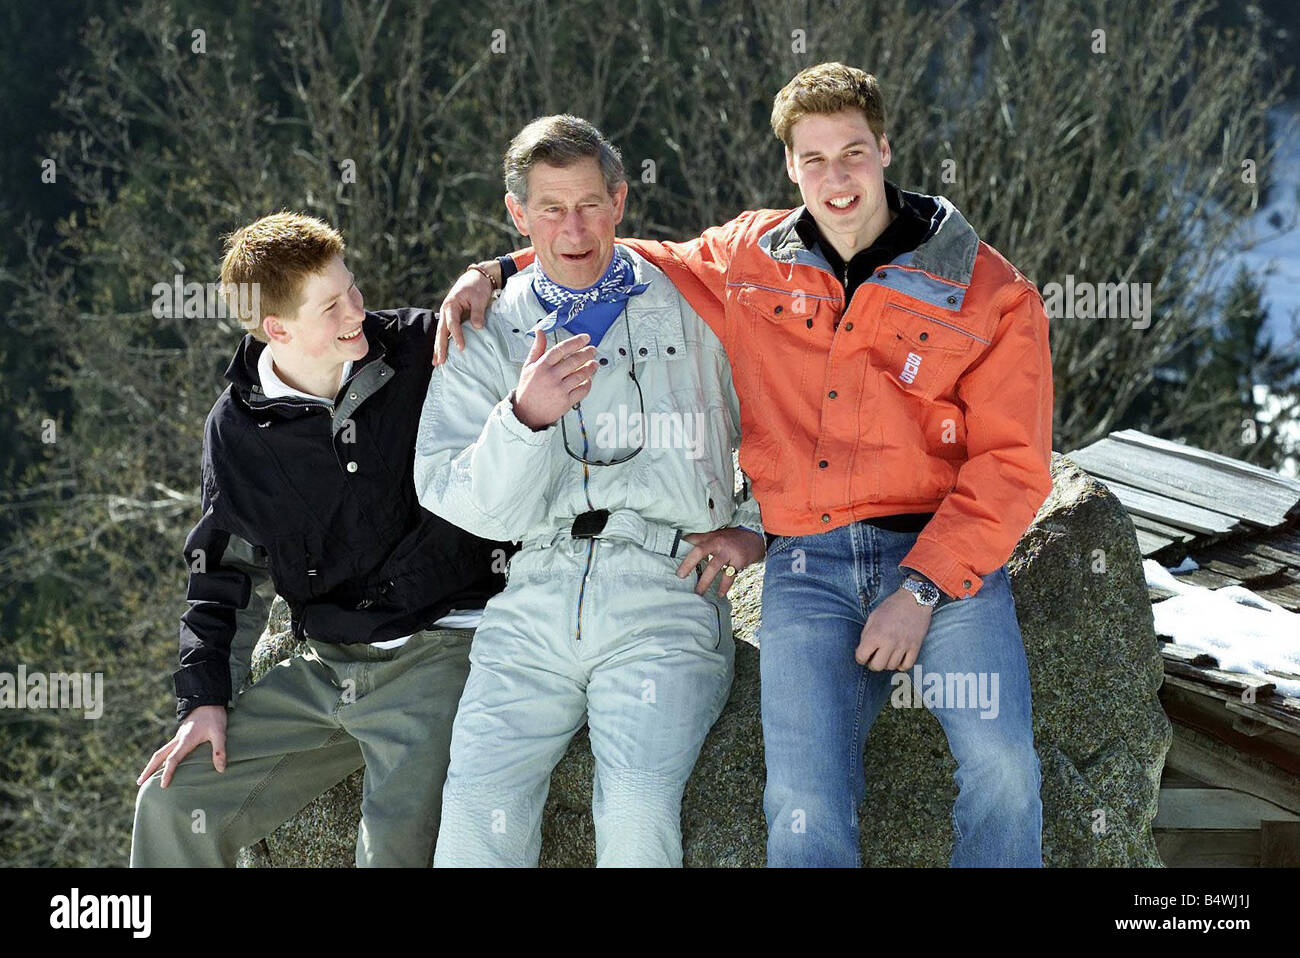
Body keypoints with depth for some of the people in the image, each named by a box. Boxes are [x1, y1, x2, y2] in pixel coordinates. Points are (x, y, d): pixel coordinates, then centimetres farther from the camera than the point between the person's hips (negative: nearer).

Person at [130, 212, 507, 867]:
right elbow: (227, 569, 14)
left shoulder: (424, 349, -3)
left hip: (439, 649, -4)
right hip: (326, 667, 4)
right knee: (172, 802, -1)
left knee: (397, 846, -25)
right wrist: (205, 698, 7)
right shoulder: (238, 429, 4)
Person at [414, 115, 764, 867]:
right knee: (479, 813, -21)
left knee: (639, 812, -27)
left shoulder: (691, 311, 13)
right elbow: (467, 505, 4)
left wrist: (753, 525, 9)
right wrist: (525, 416, -14)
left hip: (664, 589, -2)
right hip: (535, 600, 2)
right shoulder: (486, 339, 15)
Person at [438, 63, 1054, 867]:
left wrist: (922, 588, -11)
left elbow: (1012, 464, -1)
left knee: (1001, 763, -27)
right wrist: (500, 272, 18)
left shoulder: (990, 291, 4)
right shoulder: (748, 260, 15)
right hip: (807, 566, 2)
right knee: (804, 803, -19)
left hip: (943, 558, -2)